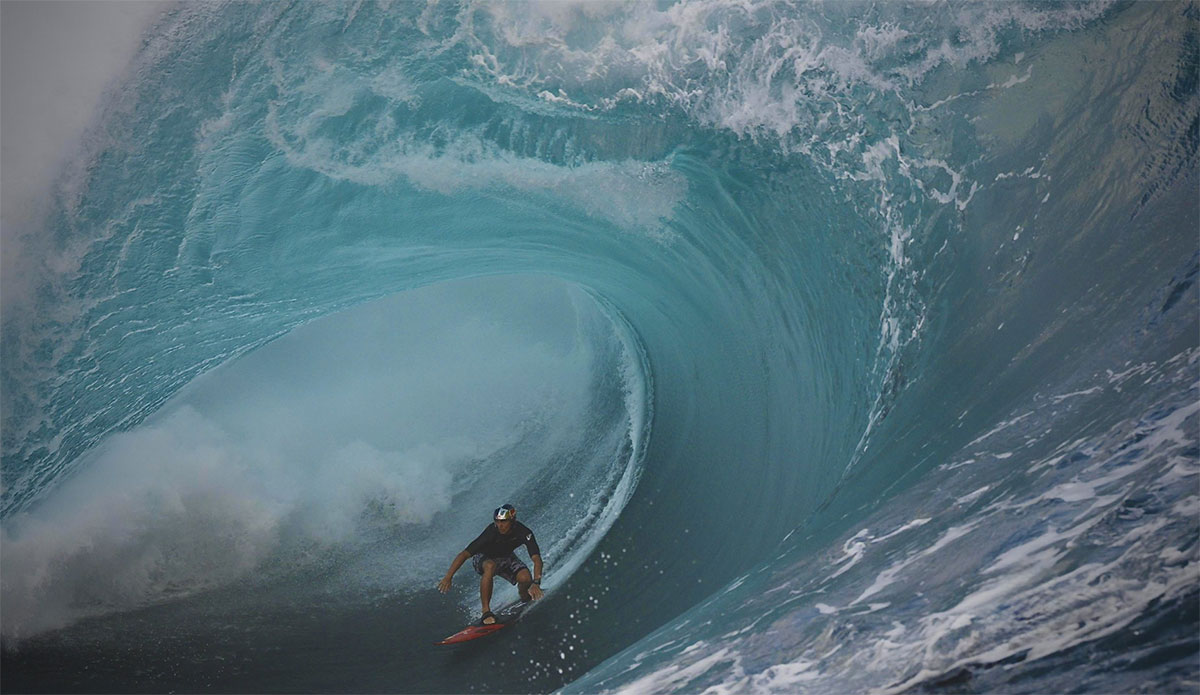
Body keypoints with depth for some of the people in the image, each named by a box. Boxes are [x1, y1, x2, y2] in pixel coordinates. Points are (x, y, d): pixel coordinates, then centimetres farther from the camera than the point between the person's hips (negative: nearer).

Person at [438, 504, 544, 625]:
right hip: (483, 558, -2)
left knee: (525, 578, -25)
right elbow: (465, 554, -34)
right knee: (490, 566, -39)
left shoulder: (524, 533, -30)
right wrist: (448, 577, -41)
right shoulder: (491, 532, -35)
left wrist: (536, 583, -52)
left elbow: (536, 559, -37)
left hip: (506, 558, 3)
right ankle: (486, 611, -30)